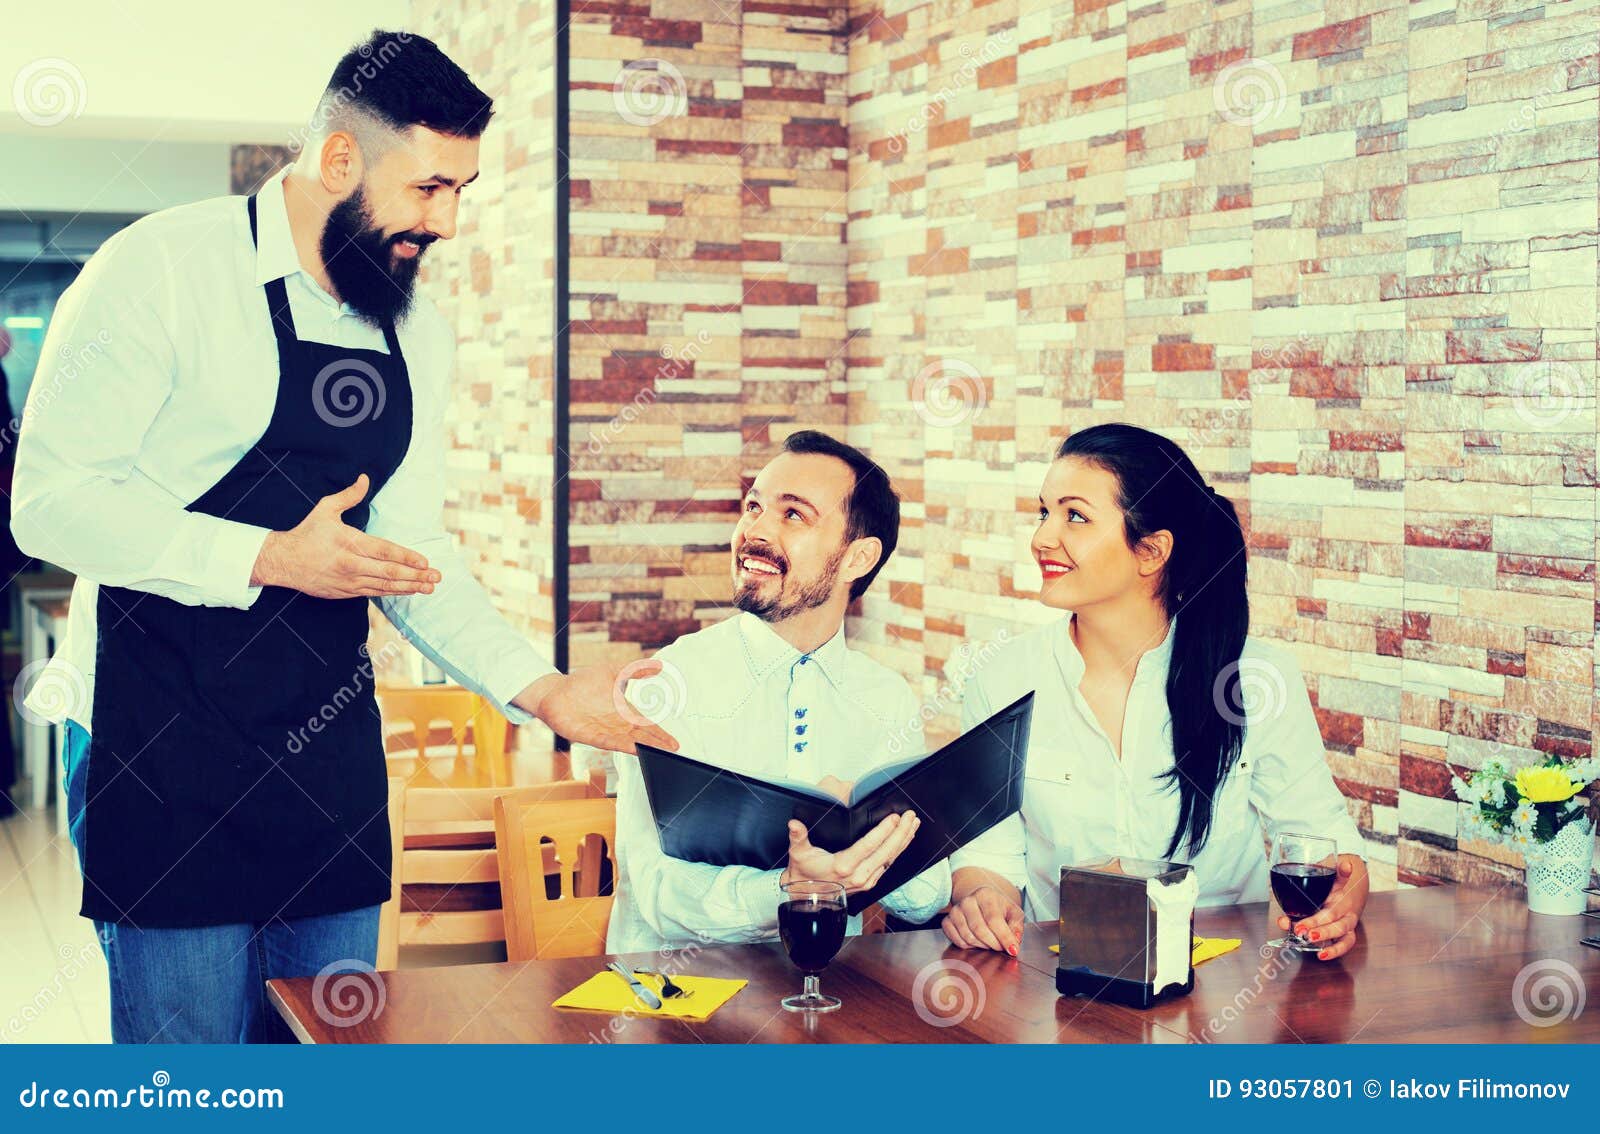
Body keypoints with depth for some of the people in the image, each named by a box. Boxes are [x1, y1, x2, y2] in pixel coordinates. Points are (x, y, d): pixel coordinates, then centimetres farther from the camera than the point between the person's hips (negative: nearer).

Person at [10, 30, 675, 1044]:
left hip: (331, 746, 6)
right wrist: (269, 559, -22)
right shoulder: (163, 269, -10)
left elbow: (412, 553, 11)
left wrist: (539, 687, -1)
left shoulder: (420, 333, 10)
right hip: (165, 750, -6)